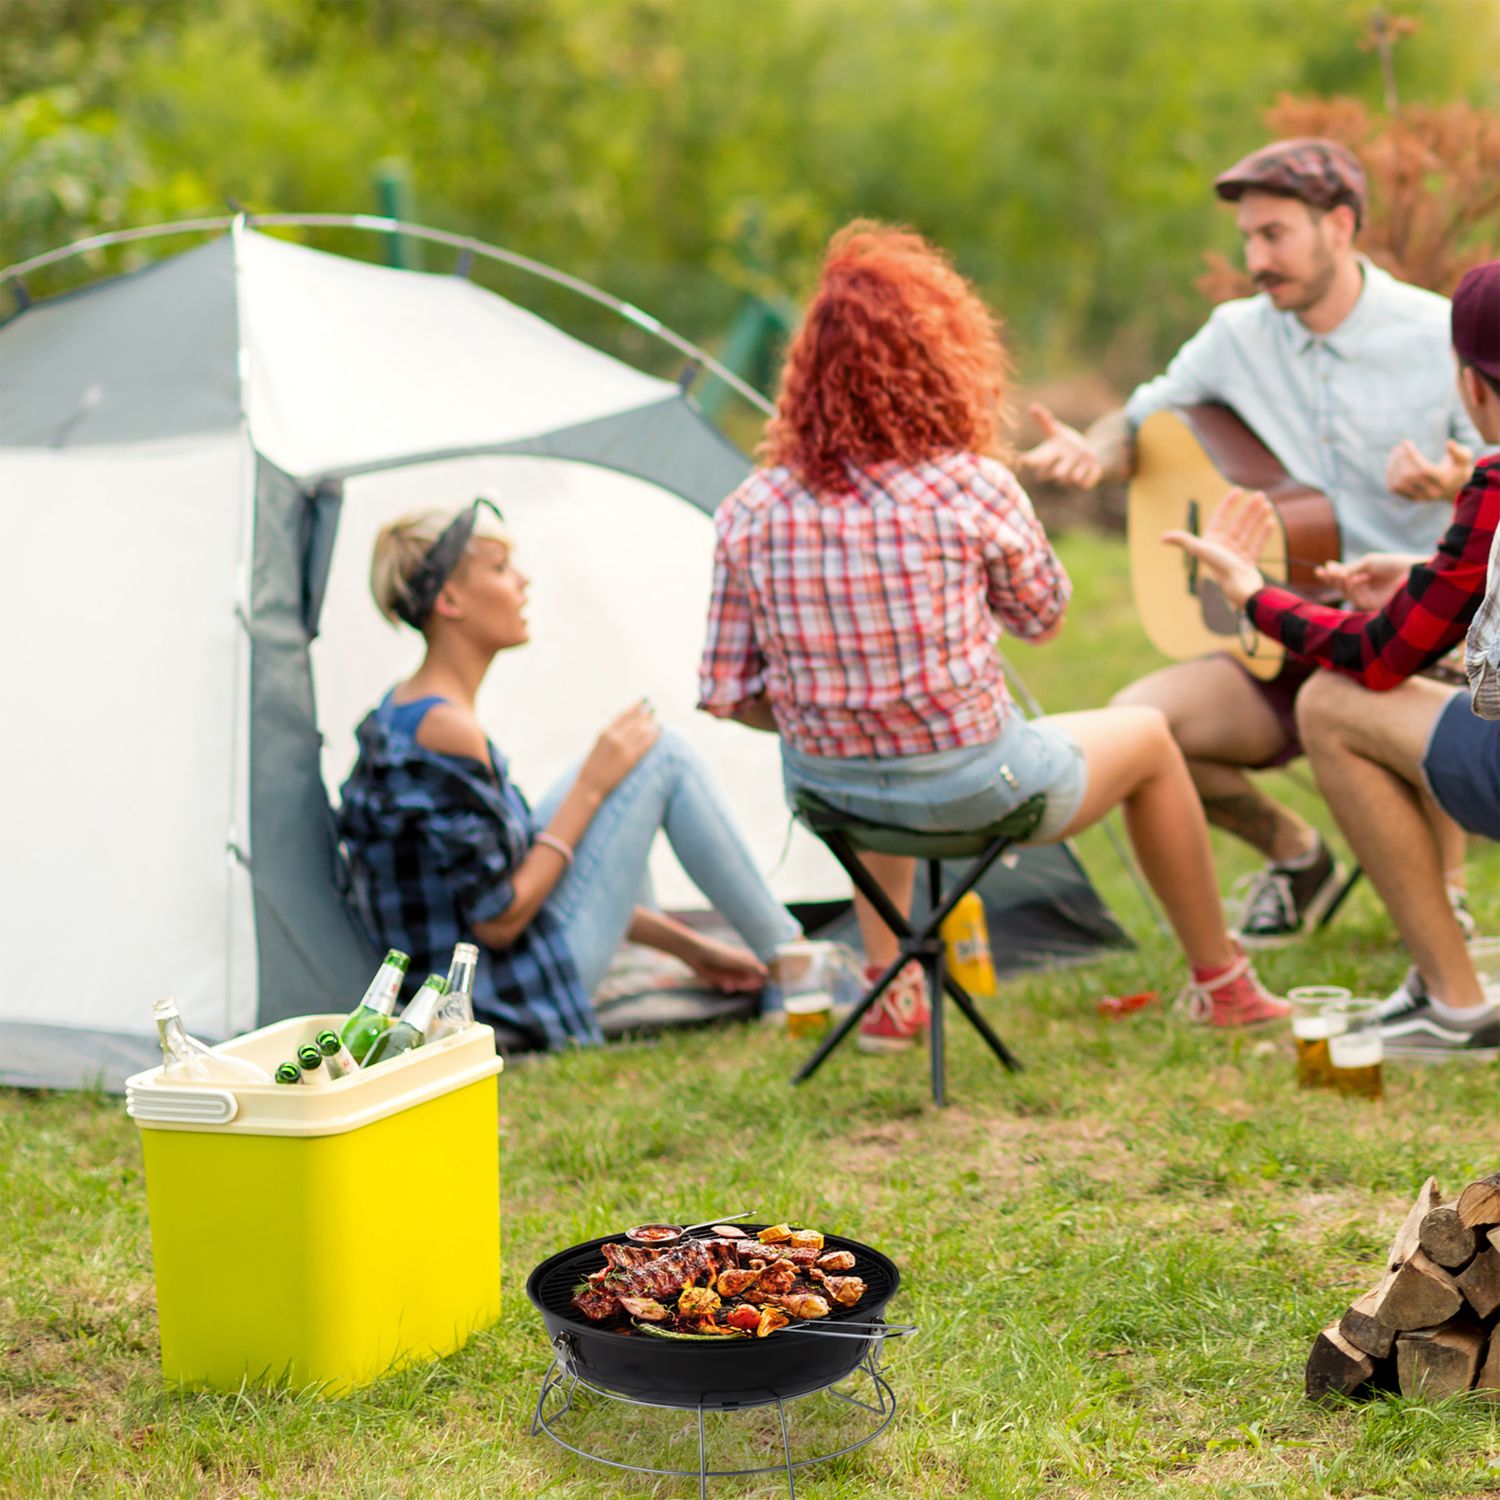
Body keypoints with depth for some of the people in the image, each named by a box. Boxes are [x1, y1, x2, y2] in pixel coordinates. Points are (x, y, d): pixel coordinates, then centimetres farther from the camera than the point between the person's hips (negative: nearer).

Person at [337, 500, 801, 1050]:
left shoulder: (408, 711, 10)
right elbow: (498, 921, -21)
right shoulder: (444, 732, -23)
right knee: (664, 756, -5)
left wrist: (686, 945, 15)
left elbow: (513, 881, 15)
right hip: (514, 994, -10)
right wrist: (590, 787, -12)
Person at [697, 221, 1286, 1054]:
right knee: (1148, 739, 25)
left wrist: (818, 723, 13)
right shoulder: (973, 489, -17)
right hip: (971, 793, -4)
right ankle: (1220, 982, 41)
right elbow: (1043, 616, 2)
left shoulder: (750, 513, -8)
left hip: (824, 790, 4)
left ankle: (889, 991, 40)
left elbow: (726, 693, -4)